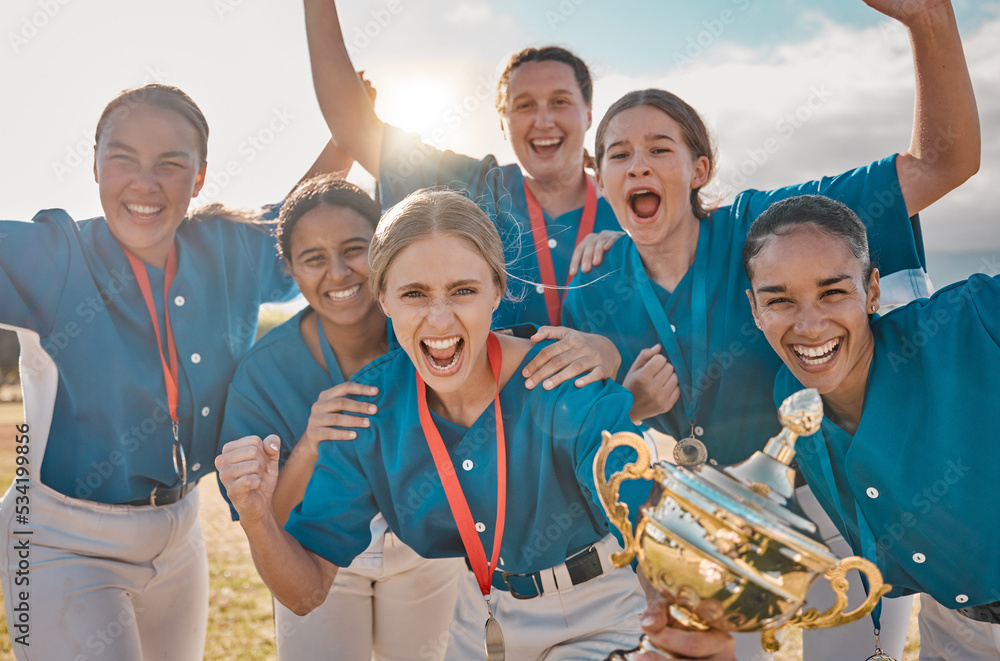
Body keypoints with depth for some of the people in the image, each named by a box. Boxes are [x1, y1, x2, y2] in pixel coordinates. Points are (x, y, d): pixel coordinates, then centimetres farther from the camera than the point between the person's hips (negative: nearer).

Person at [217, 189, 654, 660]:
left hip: (600, 616, 0)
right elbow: (306, 591, -16)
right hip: (480, 617, 1)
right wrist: (257, 519, -35)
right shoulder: (368, 407, -18)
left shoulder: (565, 391, -29)